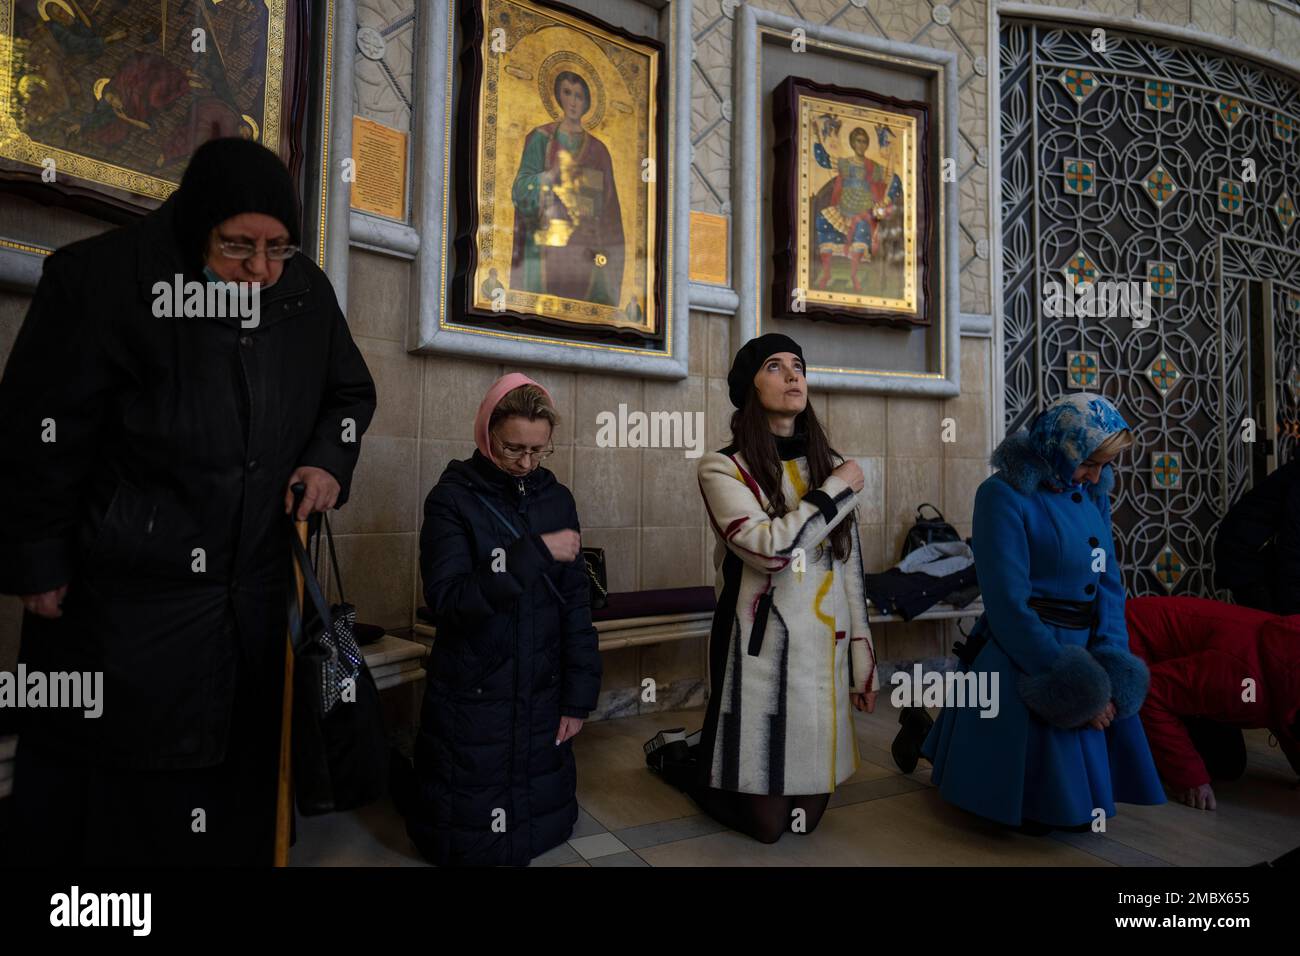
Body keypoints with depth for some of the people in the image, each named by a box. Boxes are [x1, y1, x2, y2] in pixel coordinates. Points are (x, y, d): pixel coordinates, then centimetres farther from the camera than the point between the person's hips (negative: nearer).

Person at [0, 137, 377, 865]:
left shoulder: (307, 292, 1)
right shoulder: (99, 280, -12)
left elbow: (351, 392, 15)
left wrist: (330, 459, -4)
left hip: (254, 591, 4)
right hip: (126, 591, -3)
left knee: (239, 780, 16)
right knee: (104, 785, 11)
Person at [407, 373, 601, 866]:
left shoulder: (556, 498, 1)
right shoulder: (452, 497, -10)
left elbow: (575, 603, 1)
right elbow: (447, 600, -22)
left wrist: (579, 695, -1)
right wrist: (535, 552, -26)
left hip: (543, 696, 4)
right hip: (472, 699, -4)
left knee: (547, 826, 16)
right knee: (470, 842, 10)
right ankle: (411, 780, 36)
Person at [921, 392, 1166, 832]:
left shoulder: (1092, 494, 6)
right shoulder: (1005, 495, -16)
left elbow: (1109, 584, 4)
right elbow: (1008, 606, -20)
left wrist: (1110, 666, -9)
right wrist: (1067, 681, -19)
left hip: (1087, 653, 8)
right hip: (1025, 658, -7)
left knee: (1085, 806, 17)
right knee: (1037, 813, 0)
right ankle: (924, 732, 18)